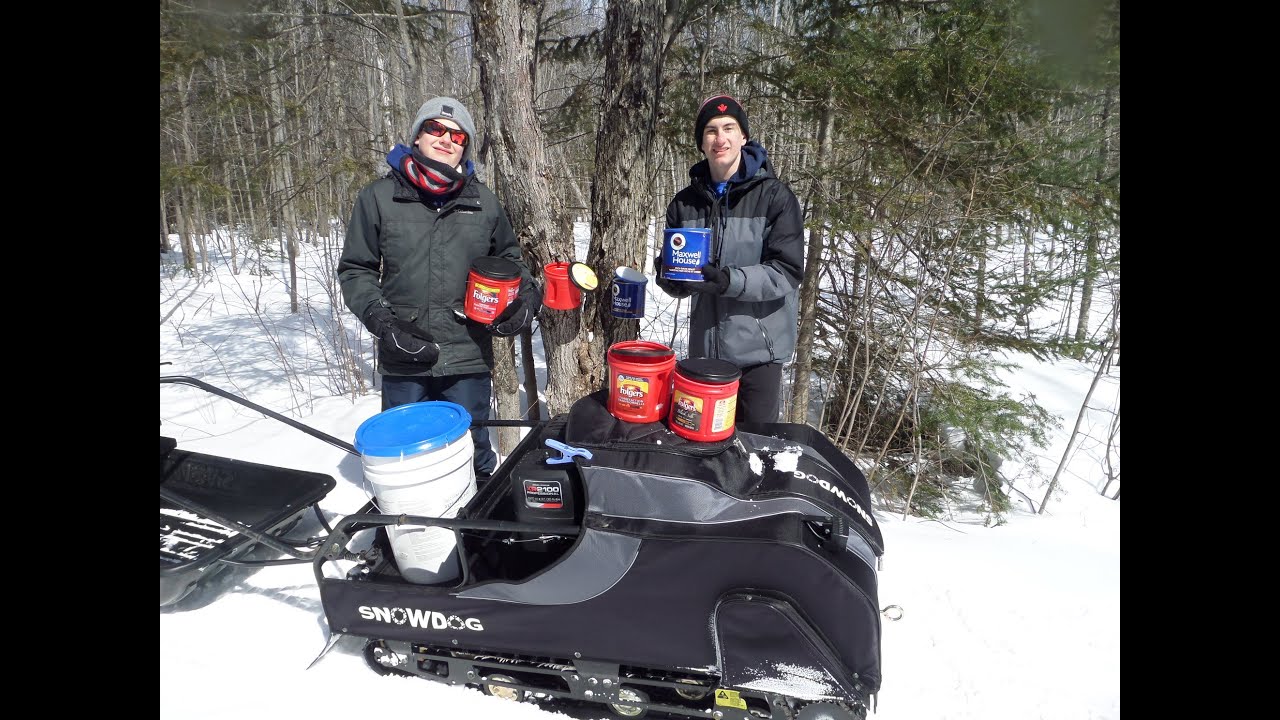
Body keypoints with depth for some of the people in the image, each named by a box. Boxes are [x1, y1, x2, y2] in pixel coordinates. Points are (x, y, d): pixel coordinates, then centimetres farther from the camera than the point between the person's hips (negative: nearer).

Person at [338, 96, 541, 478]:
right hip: (403, 361, 0)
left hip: (469, 360, 1)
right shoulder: (379, 197, 2)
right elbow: (355, 270, 5)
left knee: (472, 452, 13)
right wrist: (383, 322, -10)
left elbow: (510, 259, 19)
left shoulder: (483, 201, 6)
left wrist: (526, 299, 0)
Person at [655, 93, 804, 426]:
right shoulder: (685, 203, 7)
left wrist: (730, 280, -26)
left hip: (758, 347, -4)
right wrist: (670, 277, -11)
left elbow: (787, 272, -12)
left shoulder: (774, 196, -7)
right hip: (704, 346, 4)